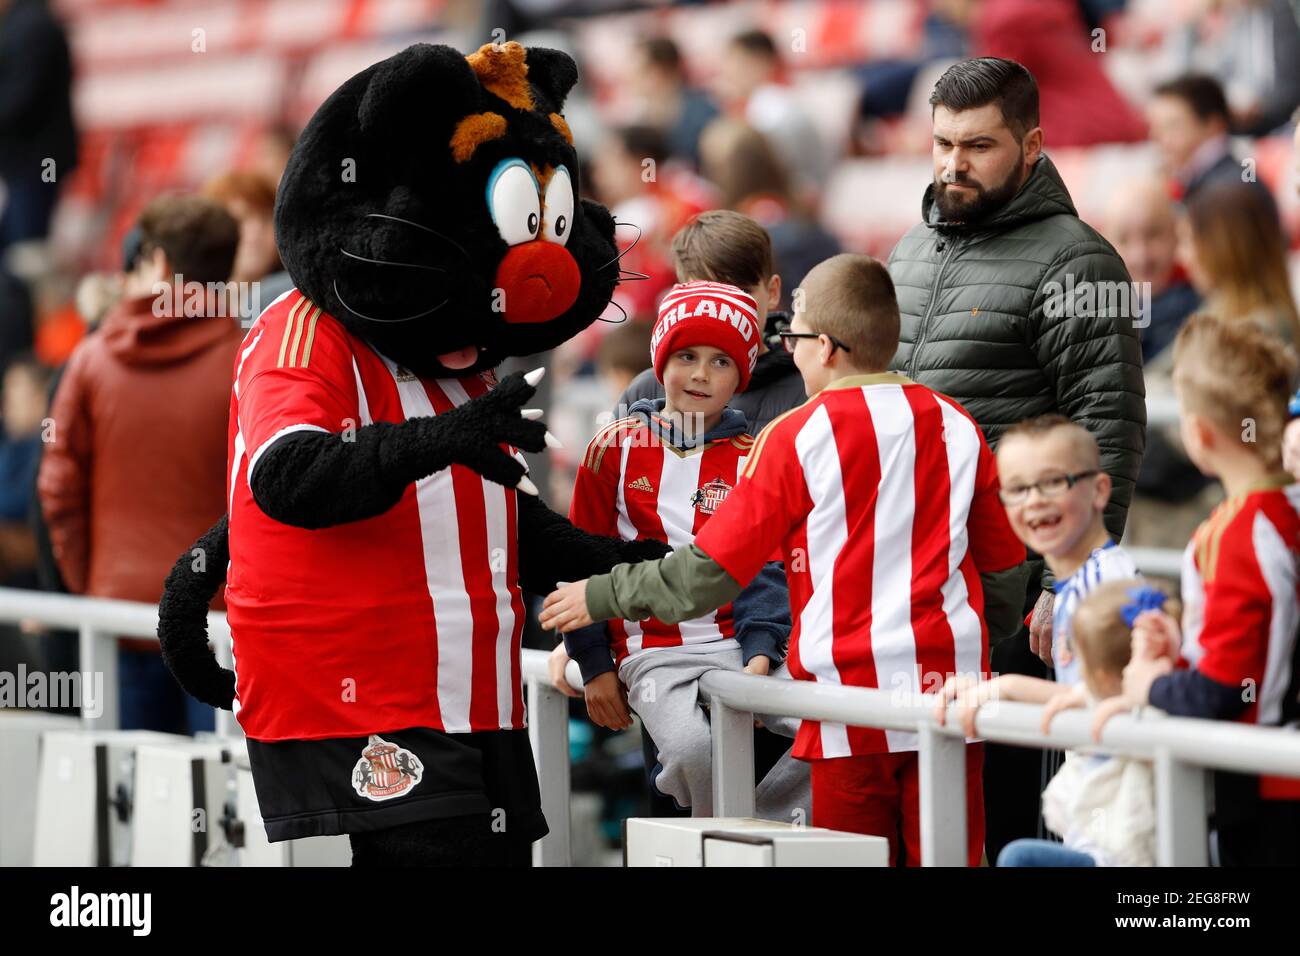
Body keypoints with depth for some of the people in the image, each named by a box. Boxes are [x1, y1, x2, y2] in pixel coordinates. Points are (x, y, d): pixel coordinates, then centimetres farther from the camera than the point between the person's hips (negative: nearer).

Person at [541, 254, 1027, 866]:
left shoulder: (799, 436, -5)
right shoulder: (955, 426, 8)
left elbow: (713, 568, -4)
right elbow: (1005, 568, 15)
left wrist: (604, 596, 9)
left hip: (851, 690, -4)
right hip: (950, 681, 4)